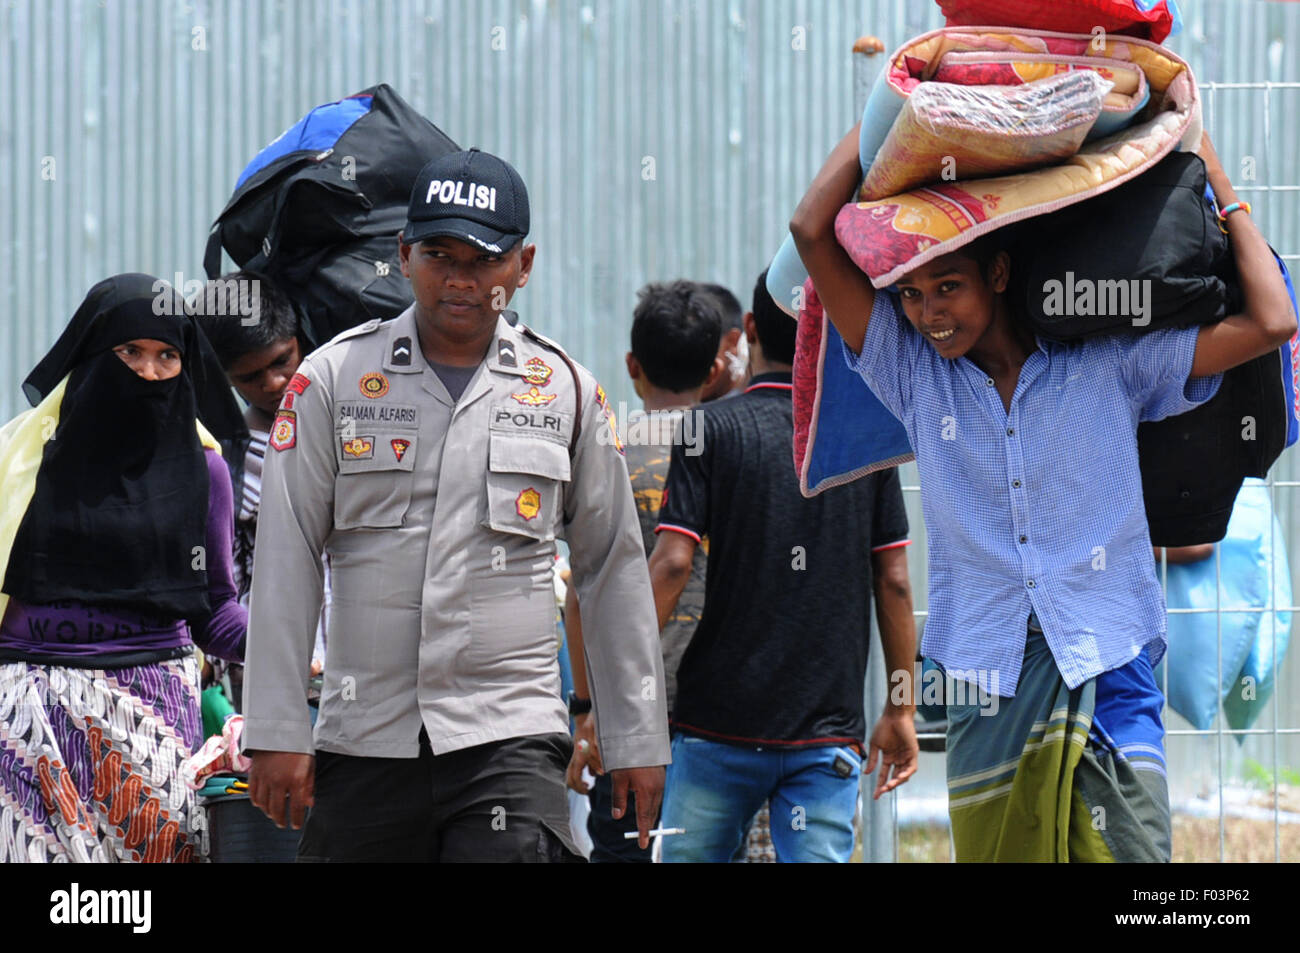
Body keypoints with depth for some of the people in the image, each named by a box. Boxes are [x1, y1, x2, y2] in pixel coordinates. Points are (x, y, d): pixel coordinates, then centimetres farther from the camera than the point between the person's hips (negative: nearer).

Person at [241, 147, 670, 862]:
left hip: (510, 734, -1)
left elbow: (613, 571, 15)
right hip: (363, 743, 1)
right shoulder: (332, 379, 6)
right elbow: (285, 562, 5)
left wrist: (636, 740, 14)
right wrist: (276, 731, -1)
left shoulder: (565, 390, 9)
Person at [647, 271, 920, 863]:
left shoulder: (714, 428, -2)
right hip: (830, 731, 2)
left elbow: (672, 564, -9)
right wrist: (900, 710, 14)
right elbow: (893, 581, 6)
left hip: (721, 721, -2)